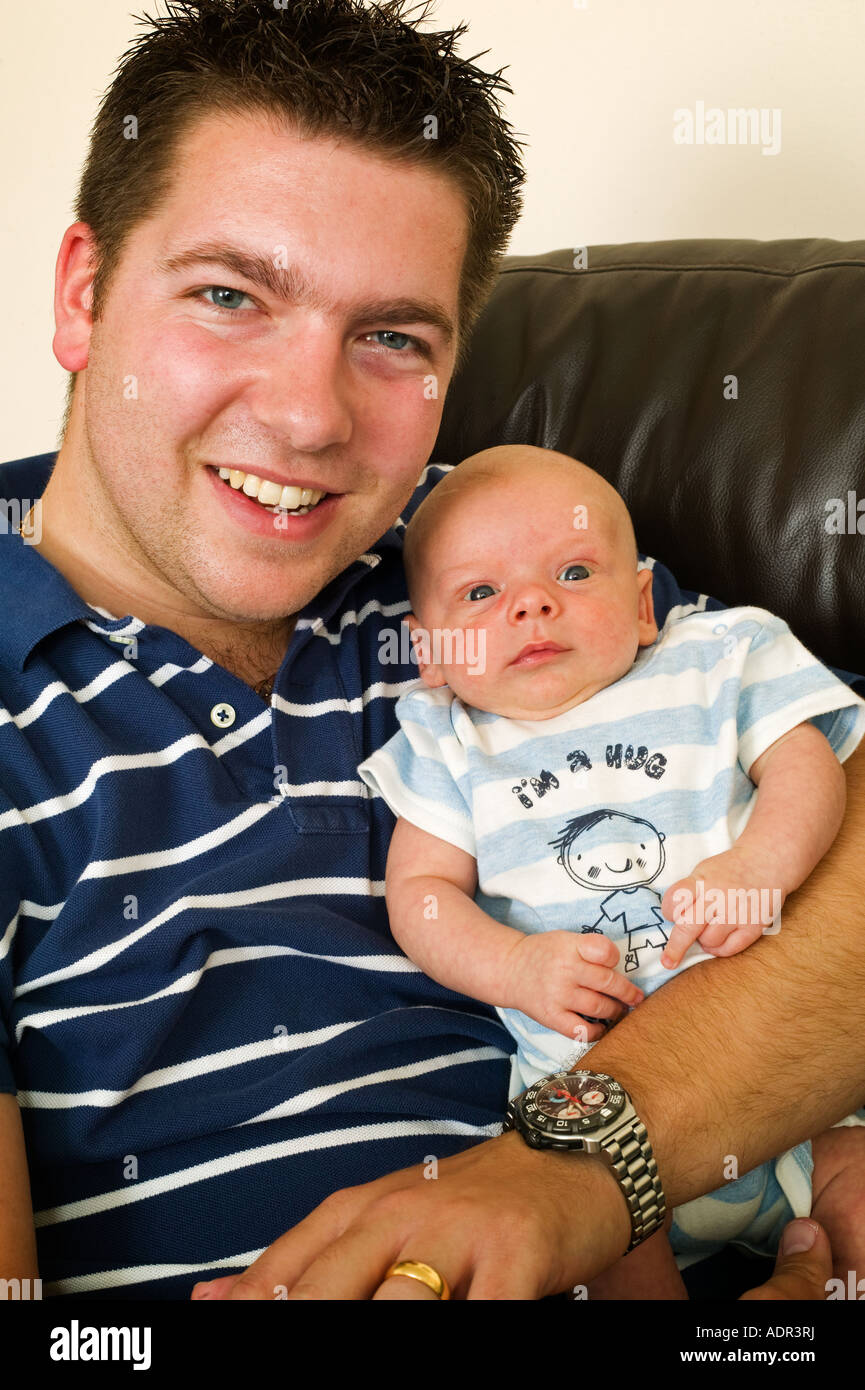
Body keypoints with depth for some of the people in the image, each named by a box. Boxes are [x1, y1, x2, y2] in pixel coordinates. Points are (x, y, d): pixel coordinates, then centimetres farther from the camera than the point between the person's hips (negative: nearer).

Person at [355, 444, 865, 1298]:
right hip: (591, 1061, -1)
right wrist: (516, 967, -14)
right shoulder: (451, 746, 9)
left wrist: (760, 864, -20)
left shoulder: (714, 663, 8)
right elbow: (420, 890, 4)